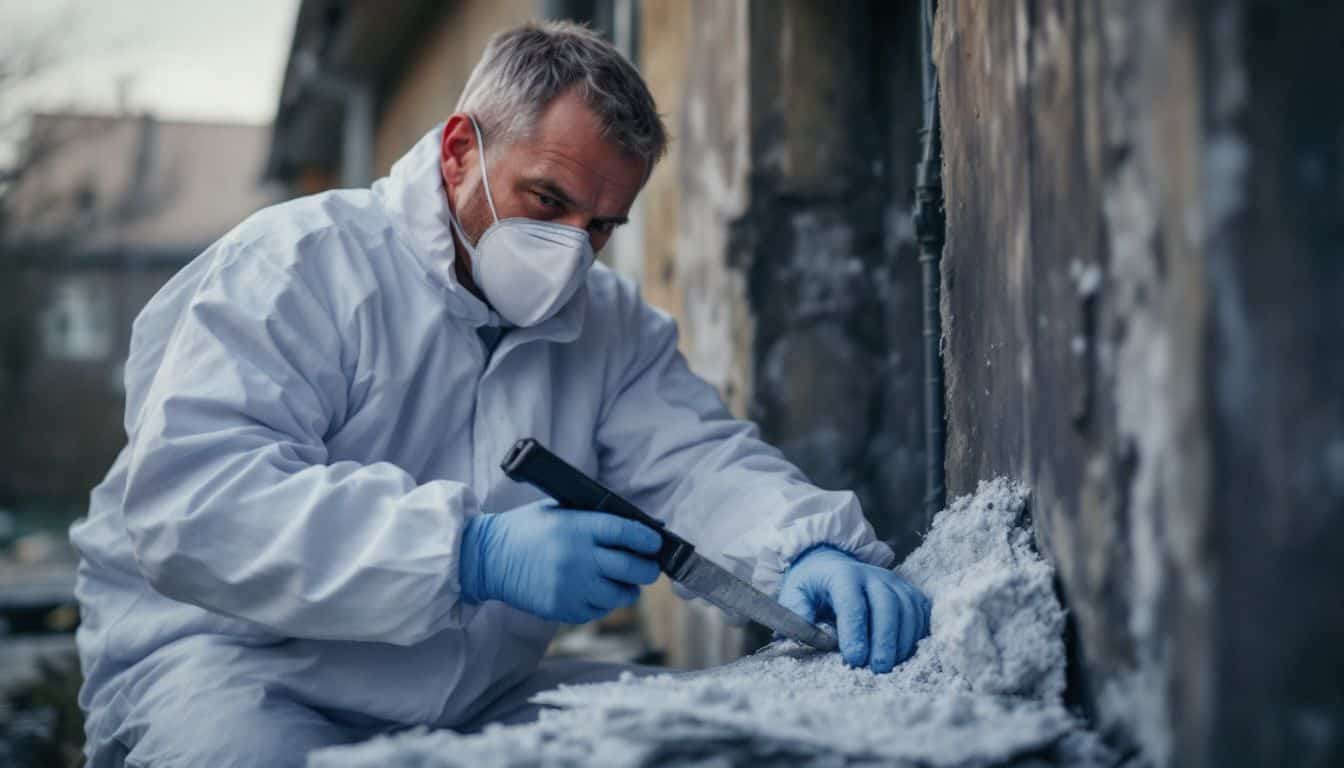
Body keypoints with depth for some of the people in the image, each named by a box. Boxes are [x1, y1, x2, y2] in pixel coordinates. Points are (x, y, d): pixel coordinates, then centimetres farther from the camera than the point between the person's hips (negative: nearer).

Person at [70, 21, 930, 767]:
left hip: (479, 695, 5)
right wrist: (473, 553, -36)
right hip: (228, 659, -5)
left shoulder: (612, 324, 10)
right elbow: (185, 502, -25)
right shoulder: (297, 267, -12)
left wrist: (812, 551, -24)